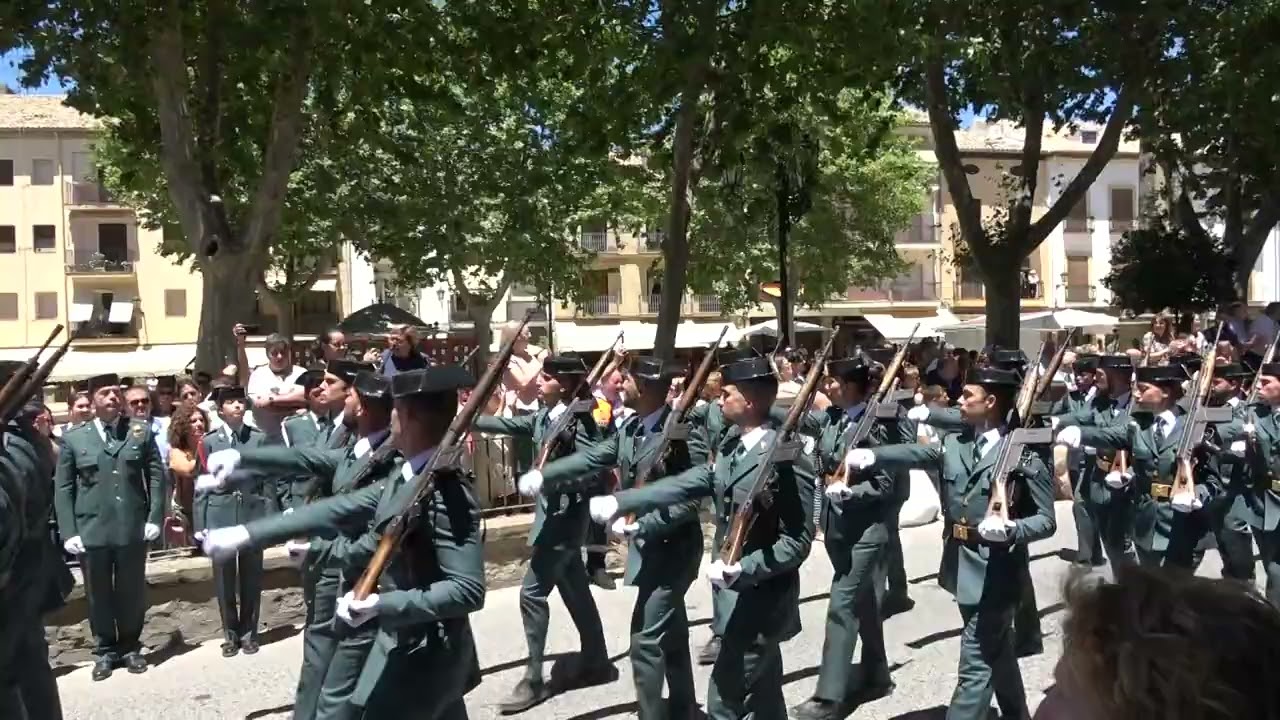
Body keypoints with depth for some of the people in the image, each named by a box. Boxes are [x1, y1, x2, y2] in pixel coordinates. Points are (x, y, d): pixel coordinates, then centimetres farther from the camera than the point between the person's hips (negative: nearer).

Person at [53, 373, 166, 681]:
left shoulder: (141, 431, 4)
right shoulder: (73, 438, 3)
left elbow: (157, 476, 4)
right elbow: (63, 488, 3)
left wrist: (155, 517, -4)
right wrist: (68, 532, -5)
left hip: (133, 529, 0)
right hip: (91, 531, 0)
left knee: (132, 592, 10)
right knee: (98, 595, 10)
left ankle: (130, 647, 27)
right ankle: (105, 650, 26)